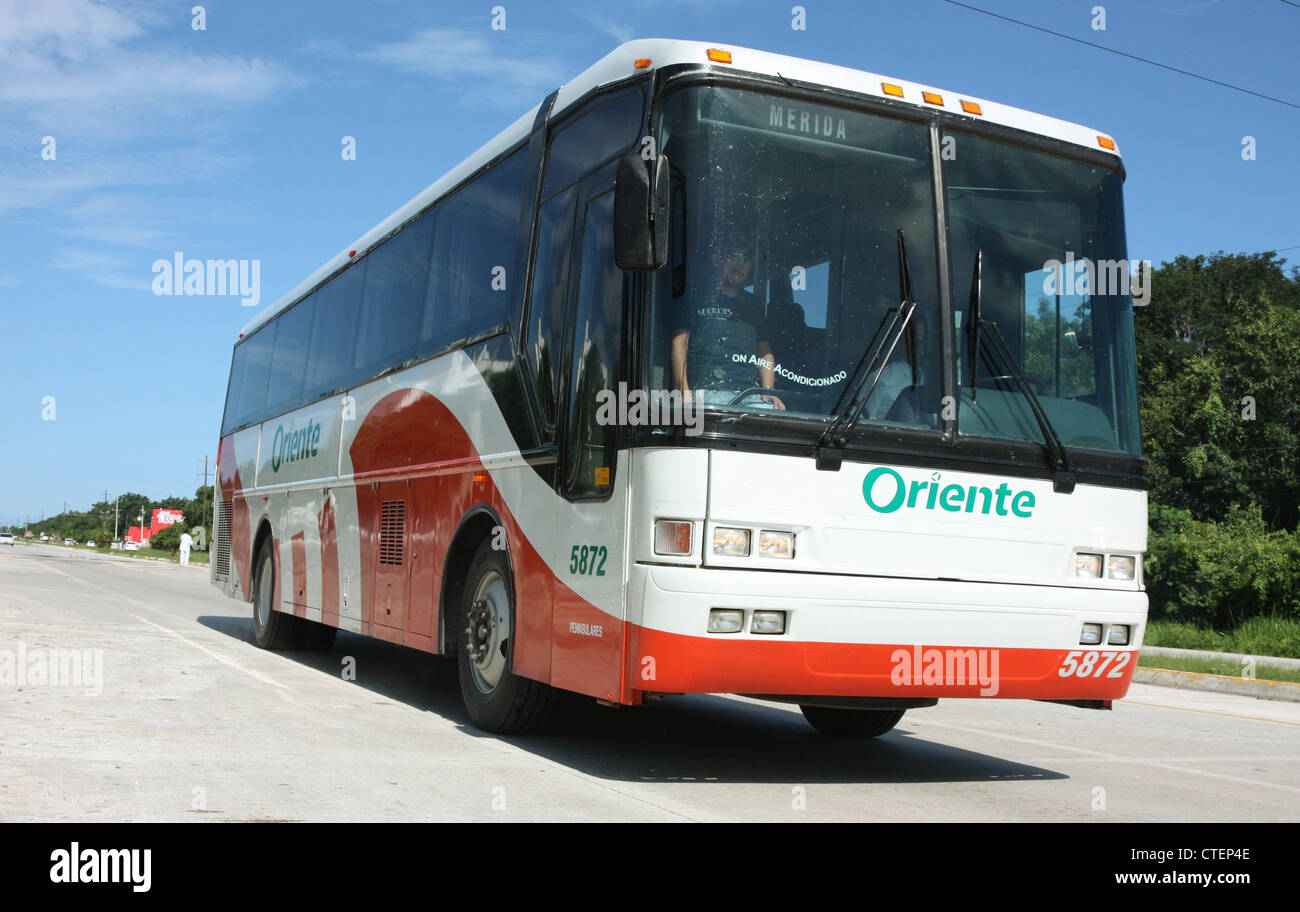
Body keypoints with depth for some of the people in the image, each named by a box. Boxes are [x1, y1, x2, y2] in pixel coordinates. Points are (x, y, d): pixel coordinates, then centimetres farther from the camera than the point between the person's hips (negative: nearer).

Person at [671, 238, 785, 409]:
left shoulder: (752, 304, 26)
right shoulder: (699, 299, 11)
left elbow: (765, 352, 24)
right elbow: (679, 343, 4)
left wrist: (768, 391, 7)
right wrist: (684, 392, -7)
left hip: (750, 393, 4)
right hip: (708, 392, -4)